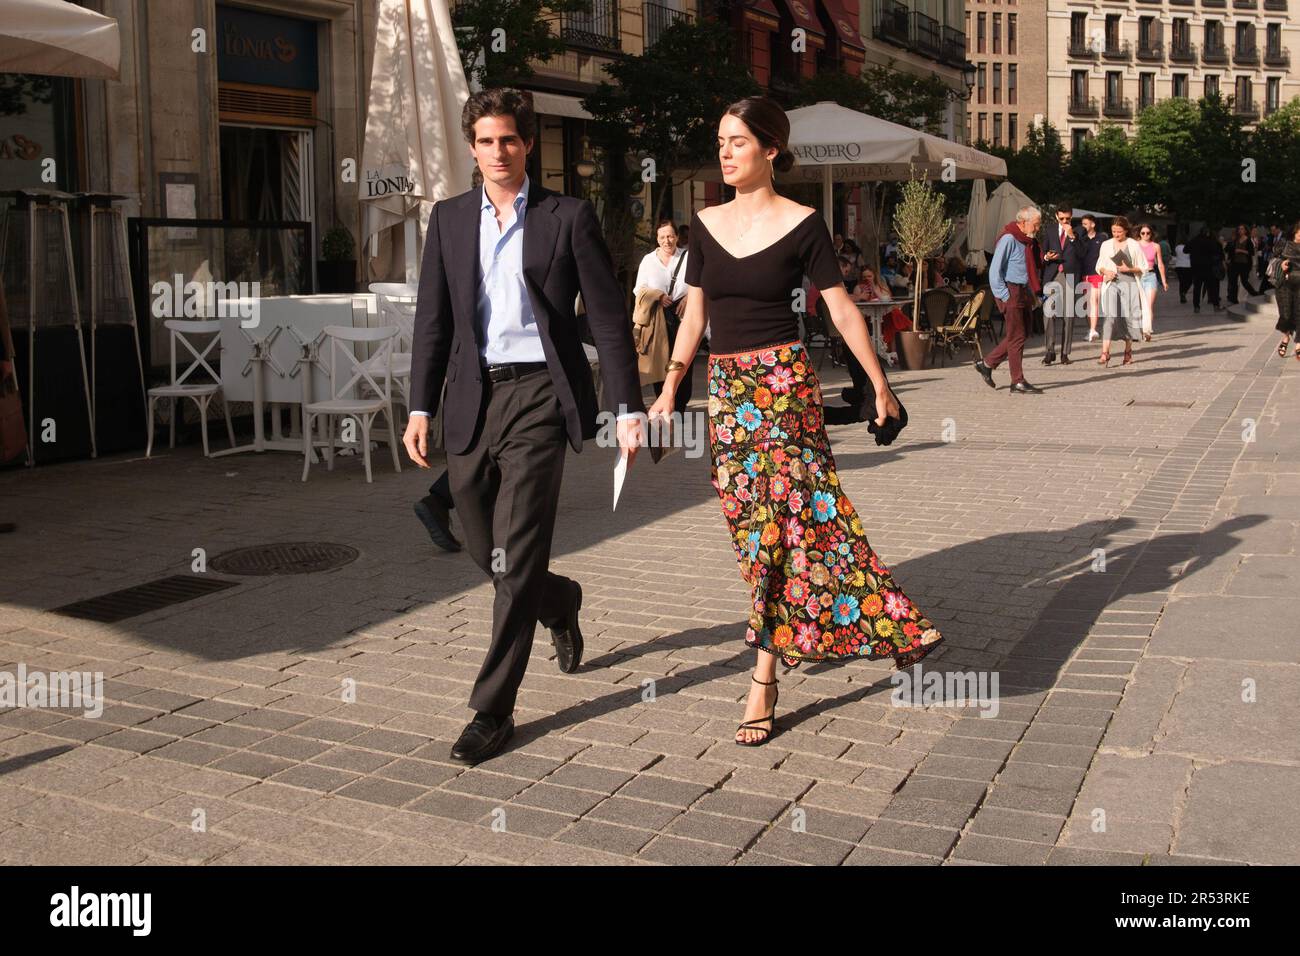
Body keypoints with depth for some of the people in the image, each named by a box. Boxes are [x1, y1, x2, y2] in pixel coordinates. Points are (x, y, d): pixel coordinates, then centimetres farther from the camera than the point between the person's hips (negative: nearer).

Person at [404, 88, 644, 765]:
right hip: (471, 400, 5)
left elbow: (608, 316, 1)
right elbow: (433, 319, 12)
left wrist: (629, 409, -4)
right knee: (483, 550, 12)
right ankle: (560, 604, 45)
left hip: (538, 394, -4)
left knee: (515, 557, -8)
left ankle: (493, 709, 1)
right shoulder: (449, 219, 13)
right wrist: (421, 407, 5)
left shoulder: (568, 218, 2)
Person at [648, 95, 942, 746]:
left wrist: (880, 383, 0)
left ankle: (763, 684, -2)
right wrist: (670, 387, 8)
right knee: (752, 521, 8)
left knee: (776, 520, -9)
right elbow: (694, 312, 13)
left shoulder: (802, 224, -4)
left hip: (783, 380, -5)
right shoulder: (706, 223, 10)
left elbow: (841, 309, -2)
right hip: (726, 386, 5)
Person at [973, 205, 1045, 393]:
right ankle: (1018, 382, 0)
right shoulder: (1008, 239, -13)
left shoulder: (1027, 241, 15)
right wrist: (1004, 296, -18)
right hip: (1011, 292, -9)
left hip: (1024, 292, 9)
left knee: (1018, 335, 12)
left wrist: (1033, 294, 17)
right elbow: (994, 270, -17)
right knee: (1016, 337, -5)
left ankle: (986, 364, 23)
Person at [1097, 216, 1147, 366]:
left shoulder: (1134, 245, 3)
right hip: (1111, 284, 0)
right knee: (1109, 317, -15)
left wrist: (1129, 269, -12)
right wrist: (1105, 272, -5)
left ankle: (1128, 351, 21)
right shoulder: (1106, 245, 9)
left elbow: (1143, 268, 5)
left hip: (1129, 284, 0)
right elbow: (1099, 265, 17)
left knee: (1128, 317, 5)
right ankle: (1105, 352, -23)